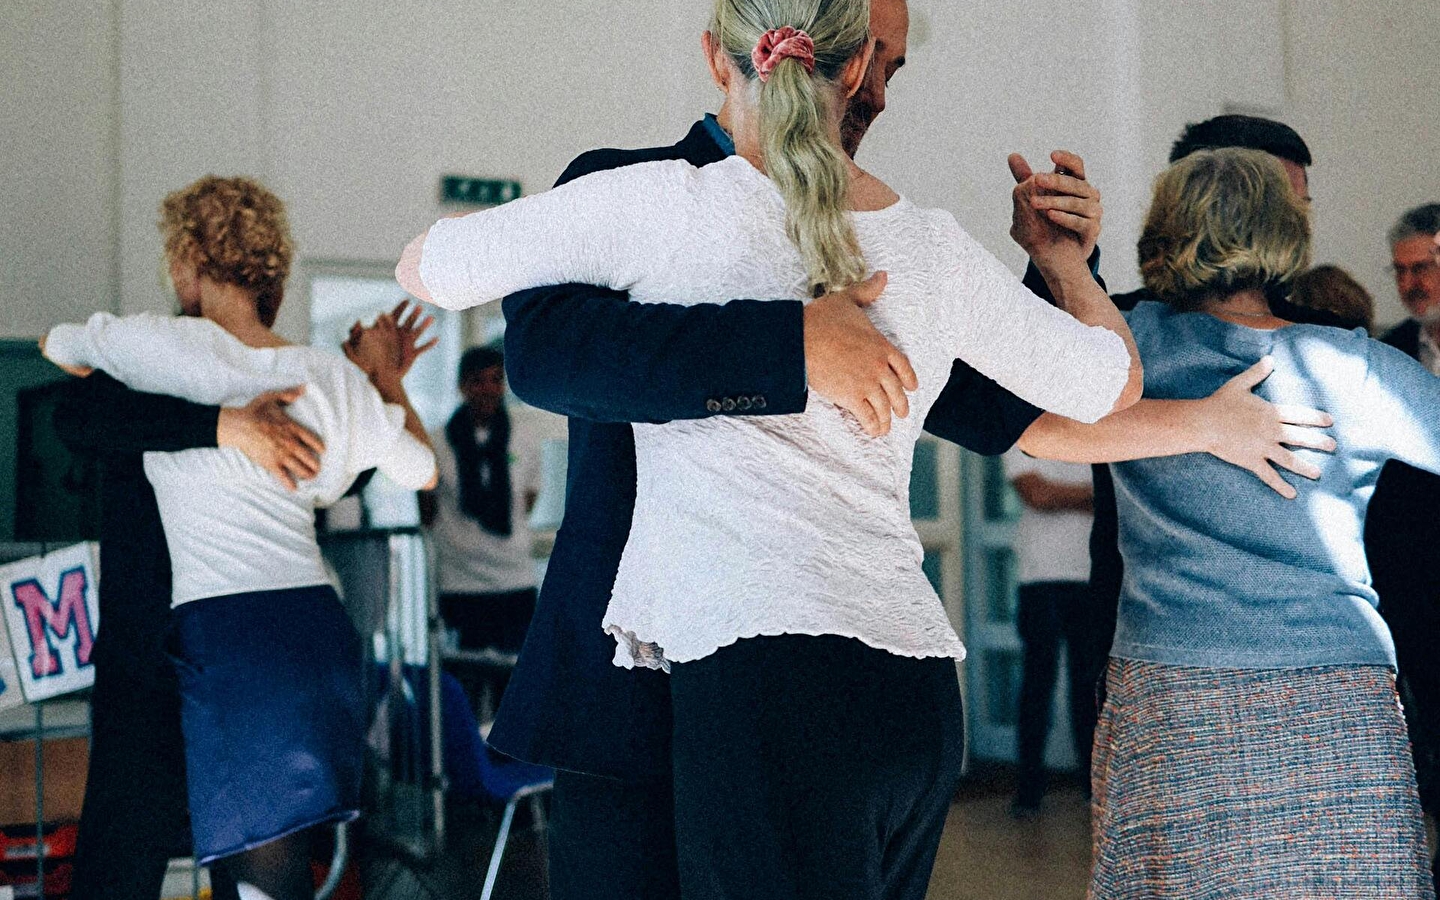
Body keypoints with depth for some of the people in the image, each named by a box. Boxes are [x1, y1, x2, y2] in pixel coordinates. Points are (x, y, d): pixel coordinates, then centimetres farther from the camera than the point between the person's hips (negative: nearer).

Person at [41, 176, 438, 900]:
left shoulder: (161, 345, -2)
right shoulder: (336, 377, 9)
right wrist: (386, 378, 36)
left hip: (221, 628, -5)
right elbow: (423, 469, 24)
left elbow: (56, 346, 21)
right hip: (317, 621, 6)